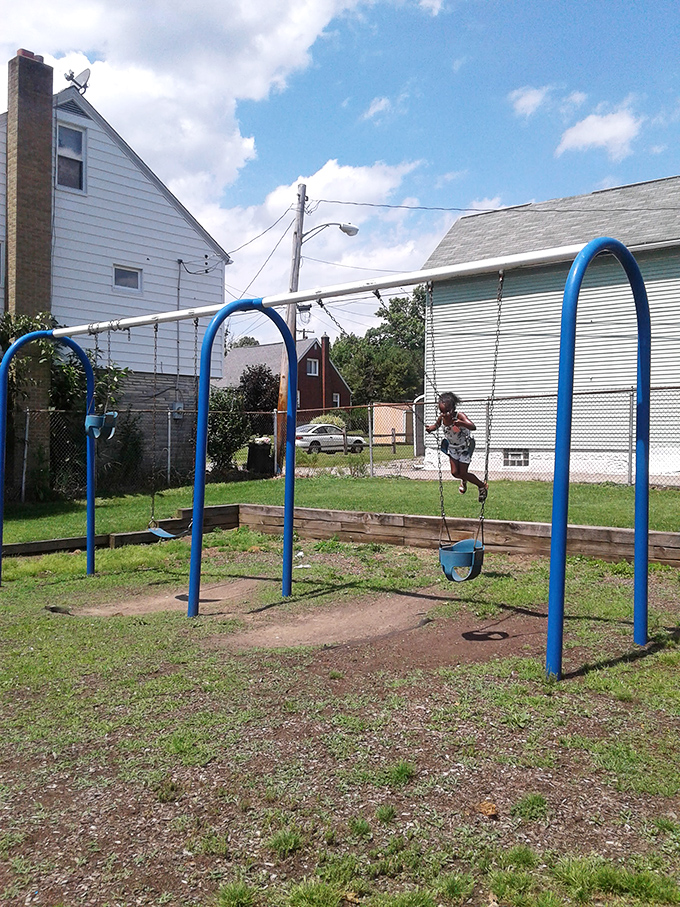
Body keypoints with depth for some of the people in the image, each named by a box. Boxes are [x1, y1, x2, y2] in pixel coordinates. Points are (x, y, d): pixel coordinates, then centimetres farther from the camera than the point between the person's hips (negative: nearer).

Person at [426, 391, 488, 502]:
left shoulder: (459, 415, -34)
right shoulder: (441, 418, -19)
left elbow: (473, 427, -49)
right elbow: (436, 425, 5)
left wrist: (462, 423, -69)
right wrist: (430, 428, -18)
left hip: (465, 446, -5)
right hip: (452, 446, 5)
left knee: (463, 473, -2)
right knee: (455, 473, 5)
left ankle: (483, 485, 23)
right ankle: (464, 480, 42)